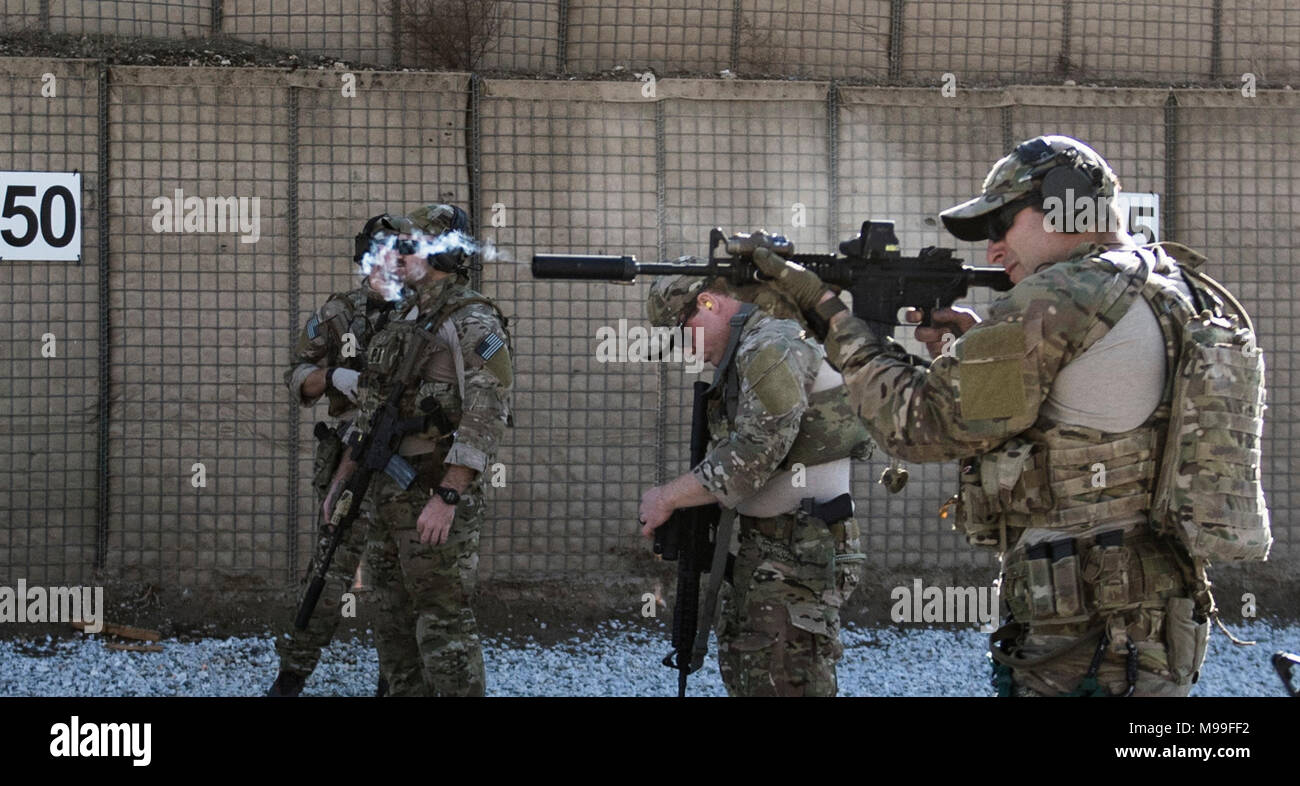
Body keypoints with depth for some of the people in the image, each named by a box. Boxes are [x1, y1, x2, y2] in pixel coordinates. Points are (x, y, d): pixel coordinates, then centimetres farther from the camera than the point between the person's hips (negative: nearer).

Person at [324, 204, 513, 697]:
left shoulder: (473, 324, -11)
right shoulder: (404, 324, 17)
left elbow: (485, 417, -20)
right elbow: (370, 414, 24)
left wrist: (447, 496, -25)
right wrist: (341, 481, 19)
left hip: (437, 491, -9)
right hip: (388, 493, 9)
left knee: (444, 622, -10)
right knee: (397, 620, 12)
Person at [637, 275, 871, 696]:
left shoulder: (772, 350, -16)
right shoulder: (750, 352, 17)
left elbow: (751, 459, -23)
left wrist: (668, 498, -13)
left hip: (799, 555, -11)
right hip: (761, 549, 11)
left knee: (783, 683, -12)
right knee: (744, 675, 16)